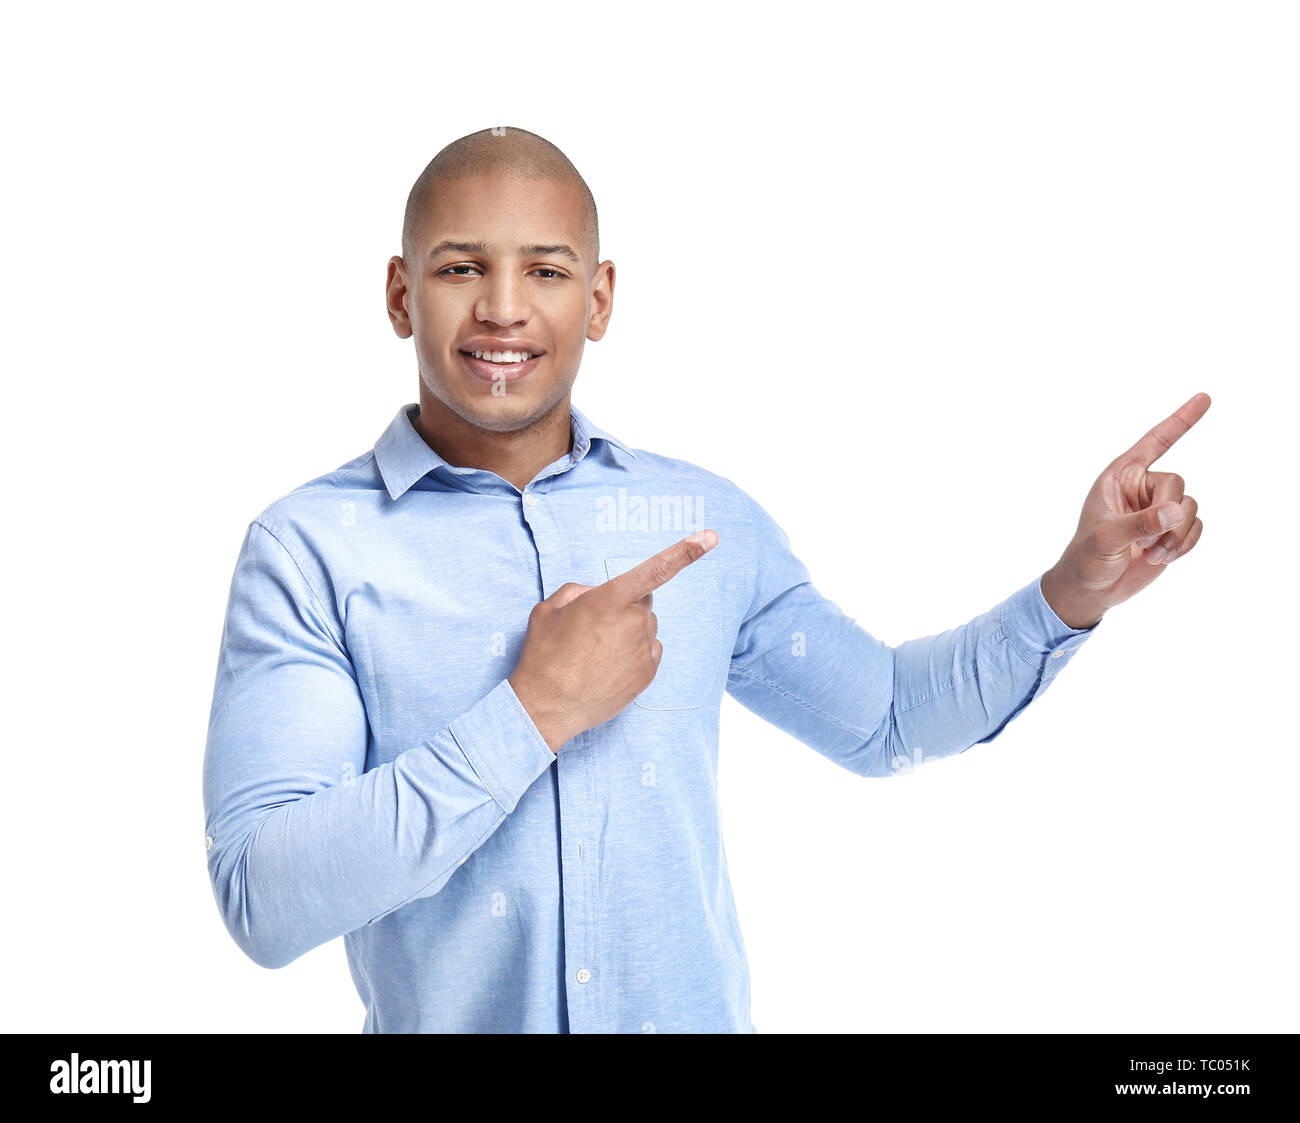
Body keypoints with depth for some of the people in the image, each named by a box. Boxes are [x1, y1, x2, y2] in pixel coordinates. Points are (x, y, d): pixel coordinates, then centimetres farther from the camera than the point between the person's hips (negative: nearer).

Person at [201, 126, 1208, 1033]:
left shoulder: (708, 520, 0)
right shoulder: (310, 548, -11)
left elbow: (882, 718, 12)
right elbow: (263, 901, -20)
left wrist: (1077, 588, -1)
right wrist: (534, 712, -24)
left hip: (702, 1018, 3)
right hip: (452, 1023, -3)